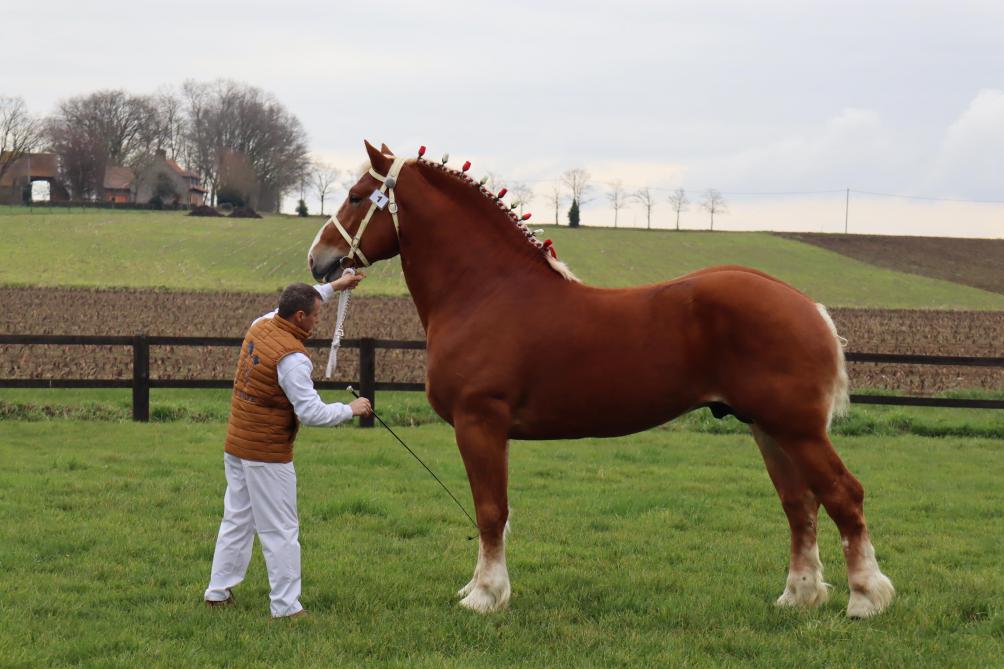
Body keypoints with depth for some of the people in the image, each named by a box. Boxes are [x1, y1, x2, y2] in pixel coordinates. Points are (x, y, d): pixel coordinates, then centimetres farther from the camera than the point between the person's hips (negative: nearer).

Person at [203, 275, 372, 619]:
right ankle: (286, 606, 1)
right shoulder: (291, 357, -22)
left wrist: (334, 286, 30)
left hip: (236, 446, 9)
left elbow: (291, 306, 26)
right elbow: (311, 413, -23)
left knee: (236, 520, 17)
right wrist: (351, 409, -8)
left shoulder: (260, 326, 3)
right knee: (280, 531, -2)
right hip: (267, 454, -9)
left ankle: (218, 592, 23)